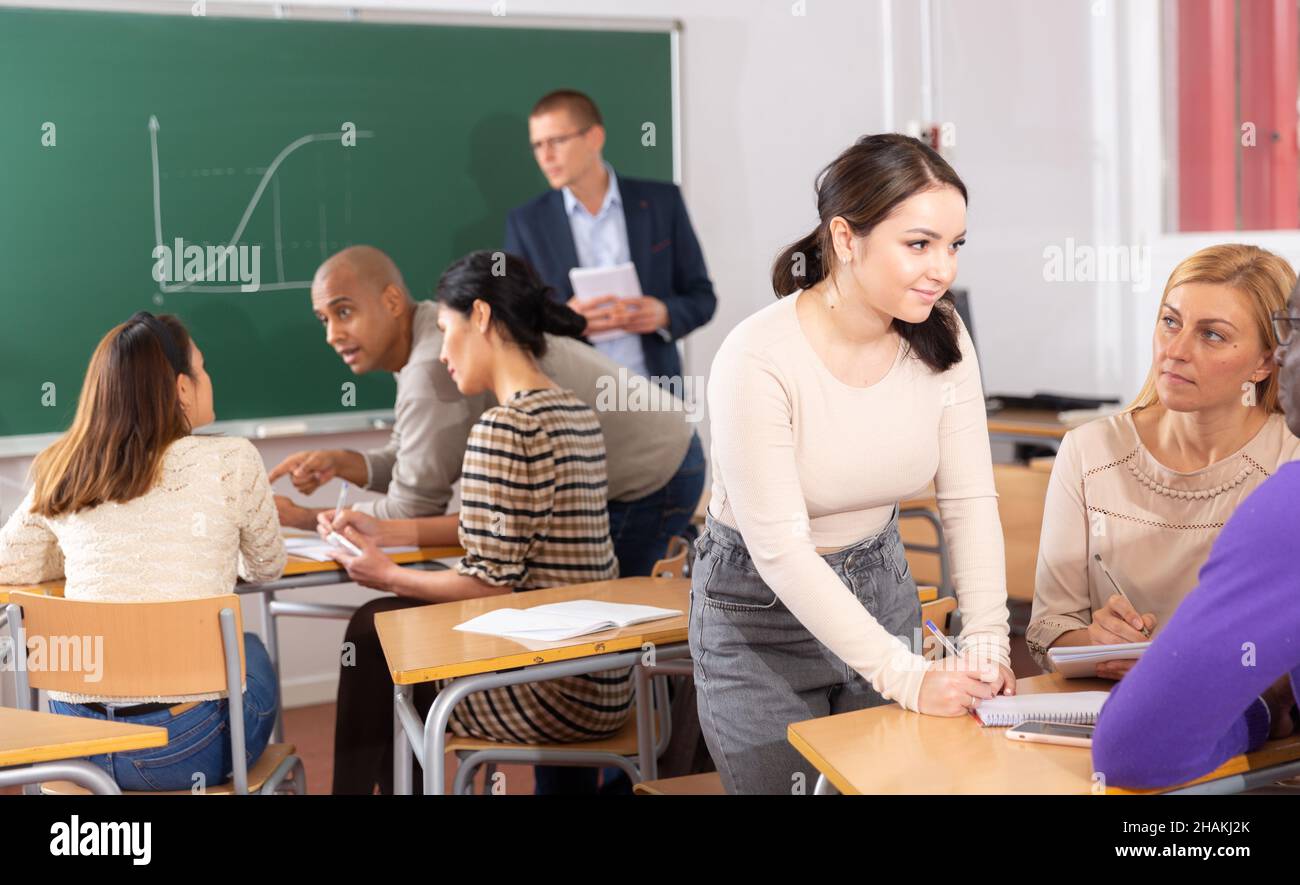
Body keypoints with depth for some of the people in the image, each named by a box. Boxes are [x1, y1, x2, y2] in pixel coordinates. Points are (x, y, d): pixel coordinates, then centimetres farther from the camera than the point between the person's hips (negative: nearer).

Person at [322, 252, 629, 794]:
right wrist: (382, 532, 15)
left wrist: (387, 576, -3)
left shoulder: (502, 429, -19)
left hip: (555, 695, -9)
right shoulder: (576, 413, 10)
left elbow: (493, 582, -19)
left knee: (373, 635, 12)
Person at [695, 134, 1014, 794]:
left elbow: (969, 501, -7)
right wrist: (906, 676, -31)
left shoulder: (940, 336, -10)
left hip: (880, 587, 5)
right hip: (762, 612, -5)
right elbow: (781, 550, -27)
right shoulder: (758, 361, -27)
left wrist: (986, 641, -21)